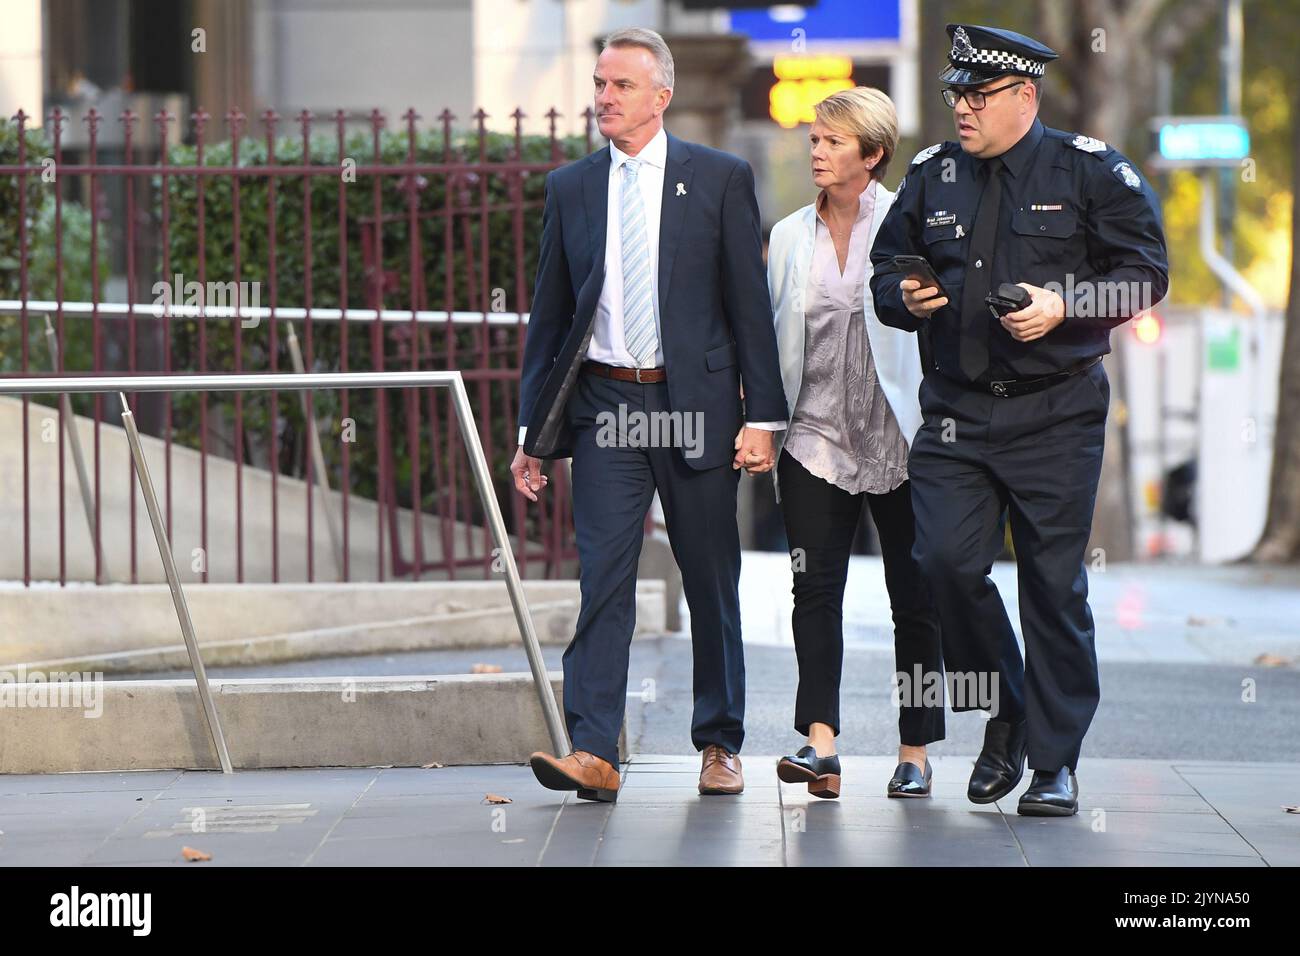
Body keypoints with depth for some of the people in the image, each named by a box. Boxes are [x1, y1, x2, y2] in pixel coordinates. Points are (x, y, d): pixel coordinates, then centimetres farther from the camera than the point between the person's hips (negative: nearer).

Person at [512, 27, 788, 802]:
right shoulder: (570, 188, 8)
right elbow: (549, 315, 12)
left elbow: (749, 302, 0)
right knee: (604, 579, -9)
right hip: (605, 404, 1)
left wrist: (762, 415, -6)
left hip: (696, 403, -1)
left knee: (712, 584, 7)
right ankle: (593, 753, -13)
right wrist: (534, 431, 9)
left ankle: (720, 745, 20)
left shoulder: (721, 179, 1)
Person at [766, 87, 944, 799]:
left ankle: (915, 752, 12)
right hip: (816, 439, 3)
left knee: (915, 598, 4)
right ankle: (820, 742, -18)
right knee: (816, 588, -10)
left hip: (901, 440, -3)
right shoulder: (788, 235, 10)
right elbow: (769, 336, 14)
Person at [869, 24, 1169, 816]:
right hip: (956, 410, 3)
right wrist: (904, 298, -3)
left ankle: (1055, 763, 7)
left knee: (1054, 585, -2)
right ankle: (1004, 715, 14)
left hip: (1056, 414, -3)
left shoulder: (1090, 171, 0)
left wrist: (1065, 306, -15)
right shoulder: (933, 177, 11)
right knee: (947, 562, -10)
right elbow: (886, 268, 20)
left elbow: (1146, 271, -1)